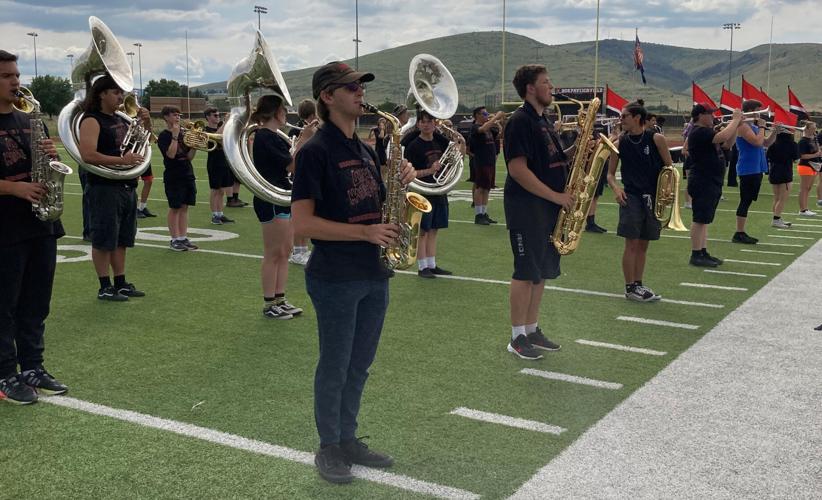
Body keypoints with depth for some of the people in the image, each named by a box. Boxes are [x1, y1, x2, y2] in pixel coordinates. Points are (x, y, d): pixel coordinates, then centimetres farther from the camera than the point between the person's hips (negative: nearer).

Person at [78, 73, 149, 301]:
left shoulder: (121, 119, 14)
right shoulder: (92, 121, -10)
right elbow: (87, 155, -22)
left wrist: (146, 122, 7)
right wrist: (121, 160, -25)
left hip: (127, 187, 8)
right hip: (104, 188, -8)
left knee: (122, 239, 13)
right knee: (104, 240, 0)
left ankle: (121, 283, 22)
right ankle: (105, 287, 7)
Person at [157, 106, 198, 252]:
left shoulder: (183, 133, 11)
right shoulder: (164, 136, -7)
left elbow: (189, 157, 8)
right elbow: (171, 154, -22)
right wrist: (175, 135, -20)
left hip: (187, 175, 6)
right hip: (173, 177, -6)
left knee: (184, 207, 7)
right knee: (175, 208, -1)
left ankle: (183, 238, 12)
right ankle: (174, 240, 6)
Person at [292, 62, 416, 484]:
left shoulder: (365, 150, 12)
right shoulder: (315, 151, -12)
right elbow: (302, 222, -18)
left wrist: (401, 182, -2)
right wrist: (365, 232, -22)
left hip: (374, 274, 7)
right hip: (335, 278, -7)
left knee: (359, 365, 16)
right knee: (334, 367, 5)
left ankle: (349, 440, 31)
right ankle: (328, 448, 21)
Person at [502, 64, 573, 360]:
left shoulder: (542, 122, 17)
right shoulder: (520, 121, -12)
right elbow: (518, 169, -20)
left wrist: (575, 150, 3)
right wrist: (556, 196, -19)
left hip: (548, 207, 9)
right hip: (526, 206, -9)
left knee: (542, 272, 12)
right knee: (526, 272, -4)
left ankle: (532, 330, 22)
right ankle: (517, 338, 5)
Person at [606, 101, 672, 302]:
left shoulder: (656, 139, -4)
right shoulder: (620, 143, -1)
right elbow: (610, 174, 5)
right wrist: (616, 188, -15)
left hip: (653, 198, 1)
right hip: (632, 197, -1)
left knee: (643, 244, 11)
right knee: (632, 243, -3)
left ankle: (638, 284, 22)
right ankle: (630, 288, 5)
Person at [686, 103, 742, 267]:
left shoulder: (706, 132, 17)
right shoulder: (699, 132, -15)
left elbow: (728, 143, 20)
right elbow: (722, 137, -28)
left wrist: (736, 124, 7)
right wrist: (735, 120, -15)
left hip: (711, 182, 11)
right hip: (702, 183, -11)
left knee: (704, 220, 13)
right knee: (699, 220, -7)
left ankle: (703, 253, 18)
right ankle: (695, 255, -4)